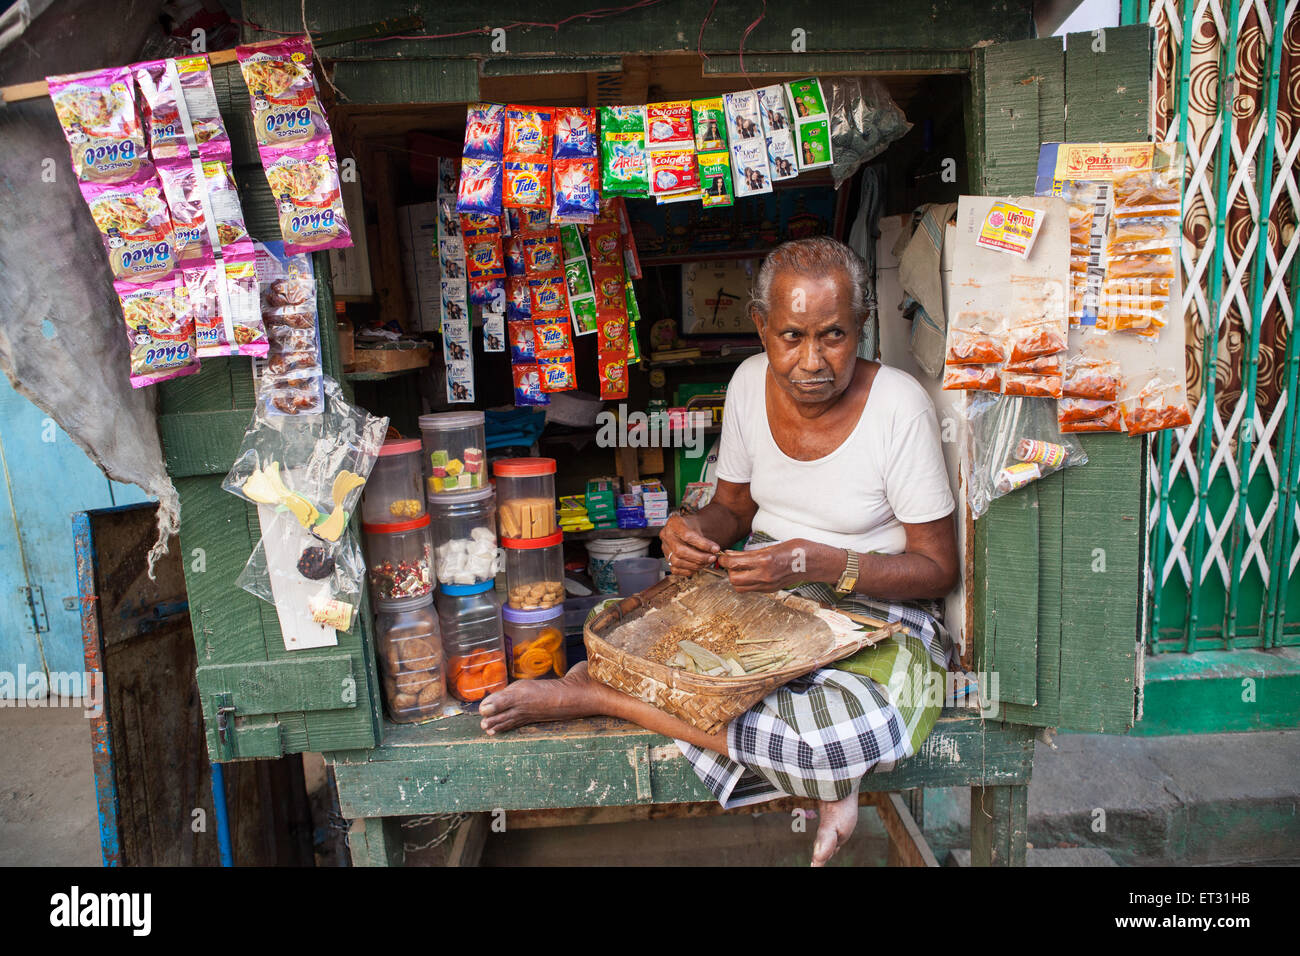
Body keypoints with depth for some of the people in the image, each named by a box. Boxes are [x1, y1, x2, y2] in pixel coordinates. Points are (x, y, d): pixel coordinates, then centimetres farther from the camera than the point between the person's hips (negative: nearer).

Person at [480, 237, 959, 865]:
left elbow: (939, 569, -11)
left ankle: (598, 696, -23)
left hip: (870, 613, -4)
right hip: (760, 593, 4)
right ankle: (823, 788, -11)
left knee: (861, 729, -37)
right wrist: (693, 530, -14)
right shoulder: (751, 382, -4)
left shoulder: (898, 405, -17)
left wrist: (823, 563, -27)